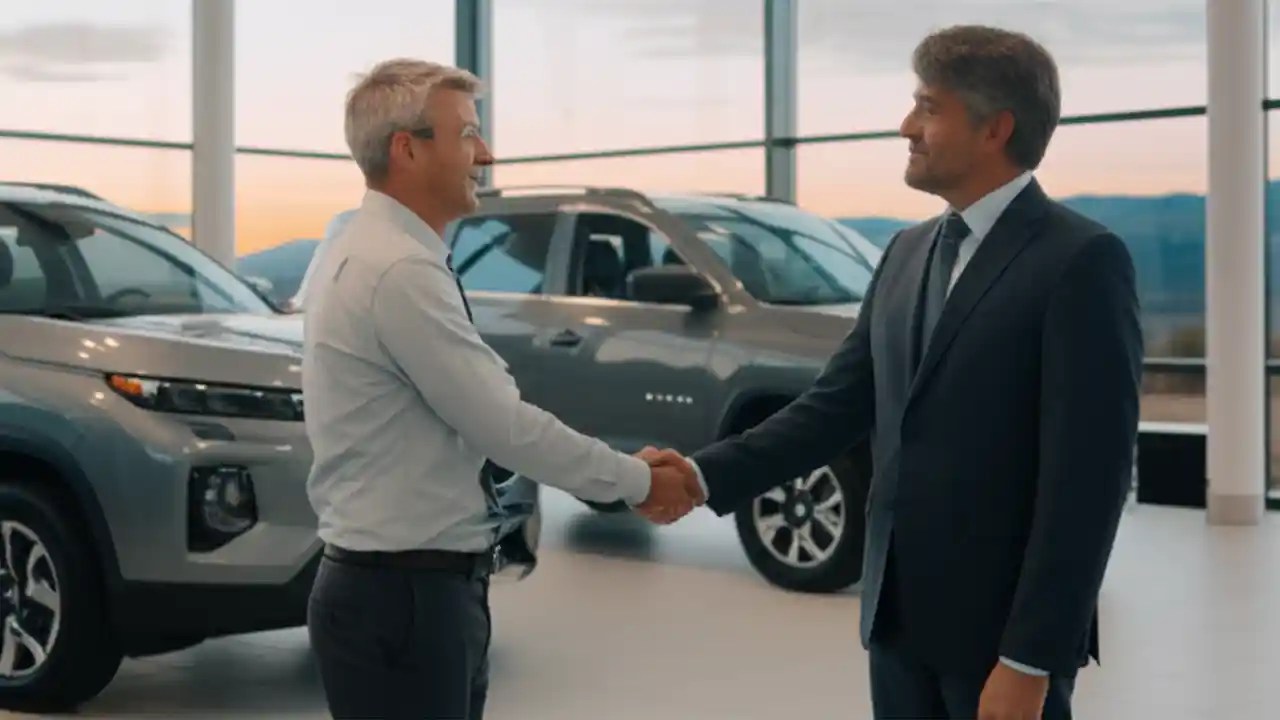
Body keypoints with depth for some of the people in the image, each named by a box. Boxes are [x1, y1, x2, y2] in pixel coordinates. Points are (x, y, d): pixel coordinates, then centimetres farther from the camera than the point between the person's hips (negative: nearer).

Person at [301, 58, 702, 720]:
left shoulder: (369, 254, 12)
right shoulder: (400, 271, -20)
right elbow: (506, 426, -19)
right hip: (403, 598, -10)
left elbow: (480, 414, 14)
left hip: (420, 588, 10)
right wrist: (638, 482, -6)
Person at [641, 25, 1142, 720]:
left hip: (1003, 629, -7)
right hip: (899, 616, 7)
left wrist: (1029, 661, -20)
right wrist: (708, 473, -4)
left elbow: (1085, 476, -18)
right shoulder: (908, 252, 11)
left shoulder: (1081, 261, -13)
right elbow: (839, 401, 9)